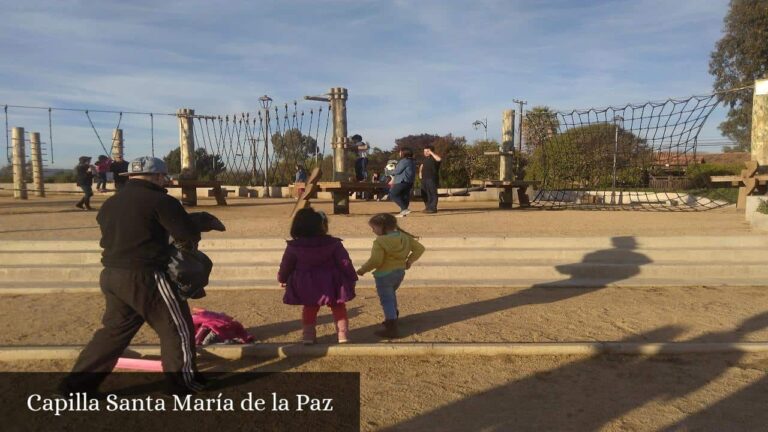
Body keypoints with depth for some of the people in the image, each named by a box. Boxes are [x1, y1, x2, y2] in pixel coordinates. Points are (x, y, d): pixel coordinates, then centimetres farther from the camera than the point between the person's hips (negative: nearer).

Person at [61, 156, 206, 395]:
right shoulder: (160, 201, -10)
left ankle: (77, 383, 24)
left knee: (115, 329, 21)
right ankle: (184, 383, 16)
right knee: (177, 327, 7)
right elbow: (190, 235, -12)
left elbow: (118, 235, 20)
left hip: (111, 275, 8)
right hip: (144, 277, -8)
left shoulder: (110, 203, 14)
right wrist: (190, 236, 12)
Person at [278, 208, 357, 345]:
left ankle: (308, 335, 23)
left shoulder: (293, 246, -9)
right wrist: (352, 277, 6)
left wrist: (282, 278, 23)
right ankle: (343, 334, 10)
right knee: (338, 307, 15)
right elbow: (345, 262, -8)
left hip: (306, 286, 2)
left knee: (309, 308, 23)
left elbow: (286, 265, 3)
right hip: (331, 284, -2)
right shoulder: (333, 243, -14)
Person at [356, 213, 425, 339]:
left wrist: (363, 269, -10)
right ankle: (393, 317, 44)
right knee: (391, 295, 29)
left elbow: (375, 261, -24)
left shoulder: (380, 241, -21)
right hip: (400, 272, 8)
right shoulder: (405, 237, 2)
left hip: (384, 275, -8)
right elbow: (419, 248, 5)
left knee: (386, 301, 0)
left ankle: (392, 329, -1)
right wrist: (409, 261, 14)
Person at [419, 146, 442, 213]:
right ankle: (428, 207, 23)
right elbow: (422, 165, 36)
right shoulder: (425, 158, 16)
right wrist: (420, 171, 21)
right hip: (424, 178, 9)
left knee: (432, 193, -9)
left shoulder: (434, 157, -7)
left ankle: (433, 208, -7)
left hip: (432, 179, -8)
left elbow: (439, 159, -32)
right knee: (424, 194, 12)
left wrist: (431, 153, -23)